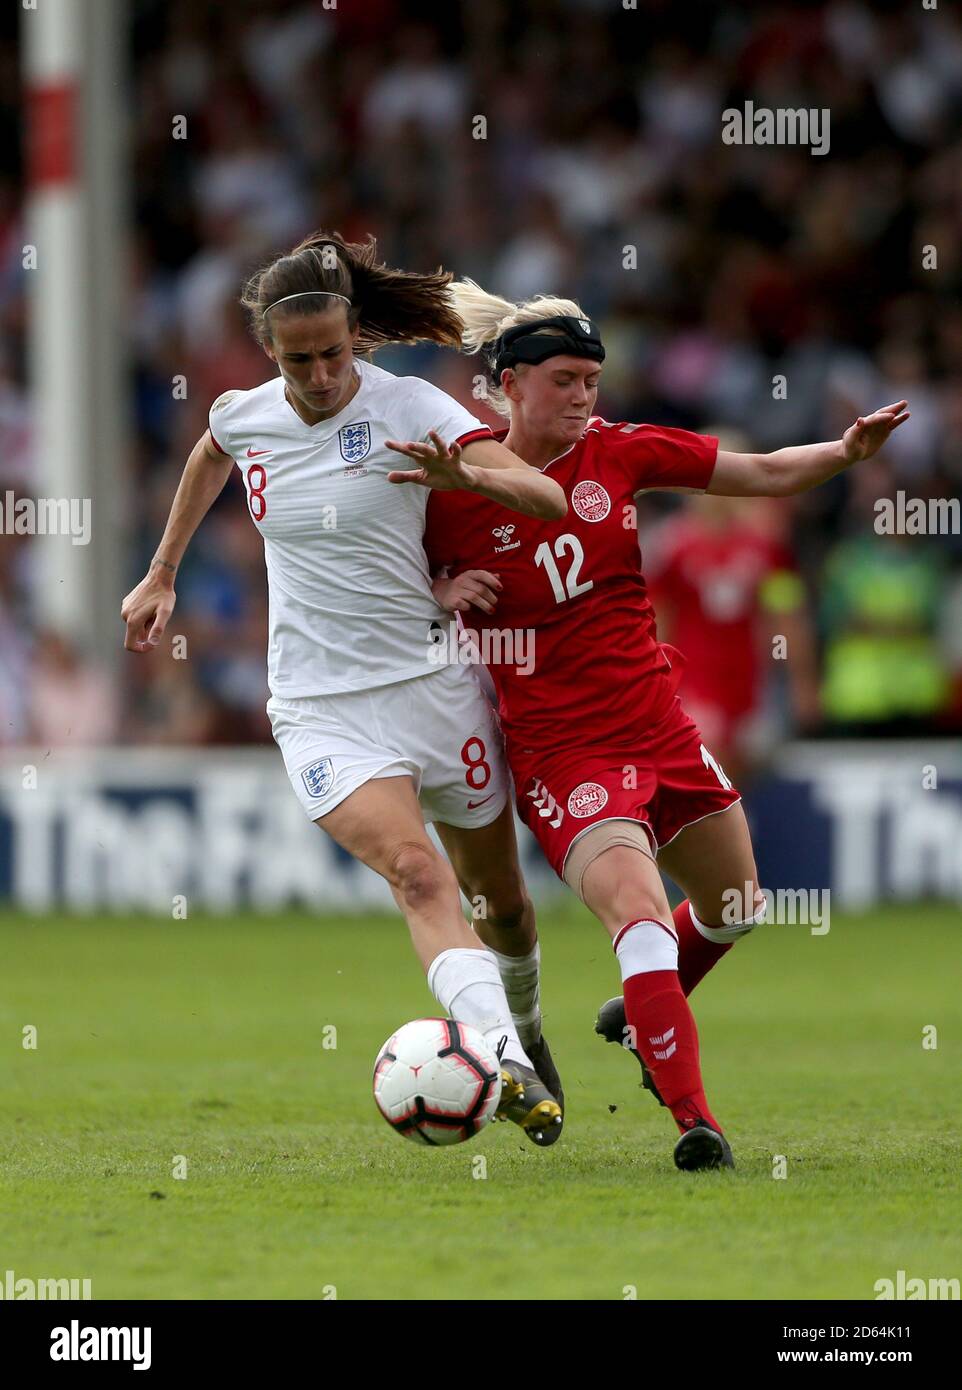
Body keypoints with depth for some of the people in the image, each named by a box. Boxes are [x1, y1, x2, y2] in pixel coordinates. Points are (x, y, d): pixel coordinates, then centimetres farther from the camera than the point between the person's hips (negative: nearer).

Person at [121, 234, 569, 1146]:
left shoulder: (409, 410, -9)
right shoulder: (243, 417, 1)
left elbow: (547, 499, -19)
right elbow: (209, 458, 28)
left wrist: (465, 476, -38)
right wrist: (161, 575, 33)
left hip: (434, 684, 0)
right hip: (321, 709, 0)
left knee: (499, 898, 12)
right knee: (416, 872, -24)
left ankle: (522, 1027, 45)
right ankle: (507, 1067, -39)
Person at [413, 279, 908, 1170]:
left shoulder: (621, 452, 1)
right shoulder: (455, 487, -8)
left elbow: (769, 475, 5)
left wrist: (849, 450, -12)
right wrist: (443, 597, -14)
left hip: (660, 725, 6)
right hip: (561, 750, -6)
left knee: (734, 908, 21)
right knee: (640, 918, -25)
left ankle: (643, 1018, 49)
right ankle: (692, 1122, -26)